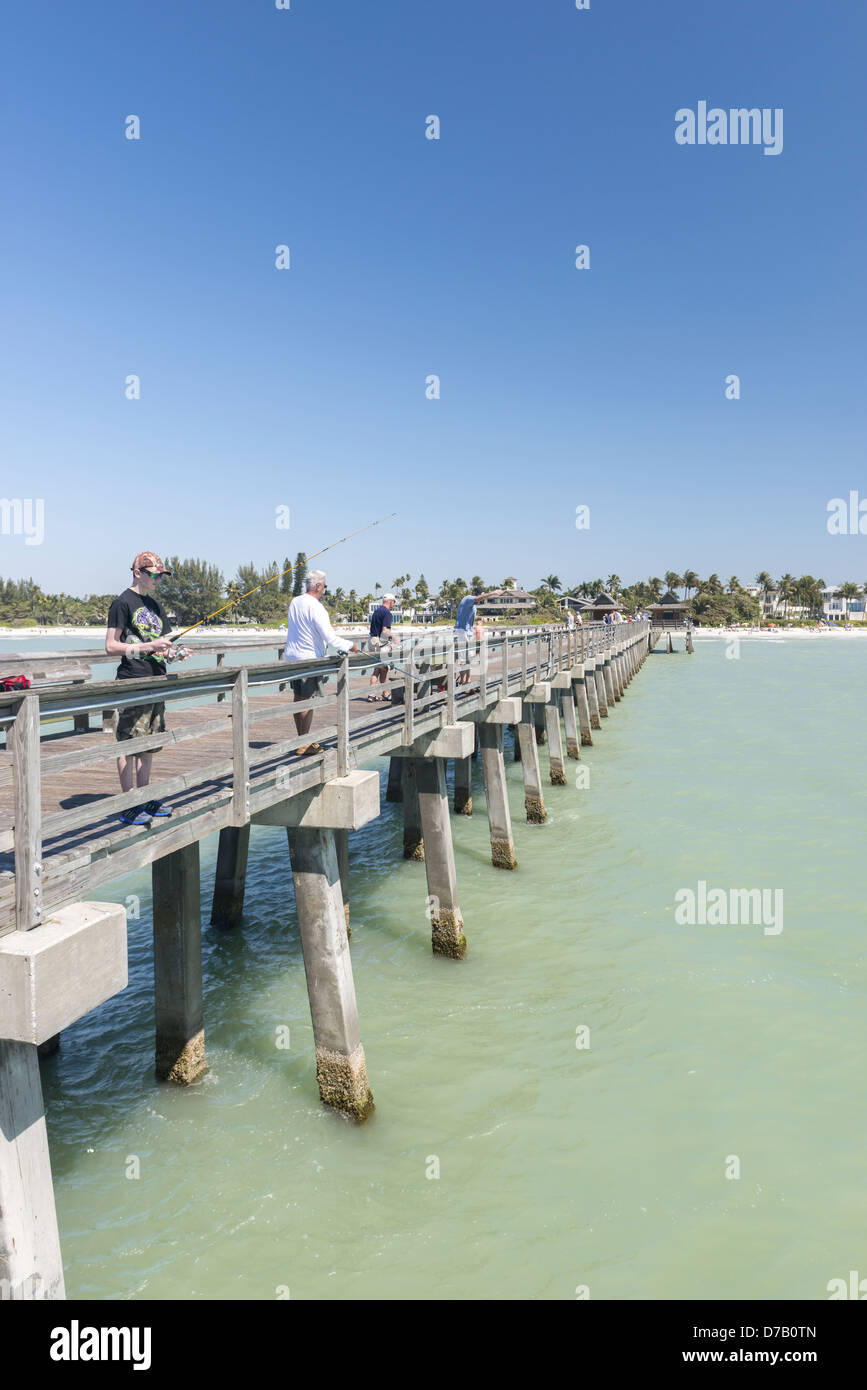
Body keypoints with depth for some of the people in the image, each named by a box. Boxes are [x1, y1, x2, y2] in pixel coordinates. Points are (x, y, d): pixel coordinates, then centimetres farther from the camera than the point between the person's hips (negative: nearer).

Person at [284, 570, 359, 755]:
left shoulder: (294, 602, 9)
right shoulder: (316, 607, -17)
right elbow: (330, 638, -20)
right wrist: (350, 646, -5)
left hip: (292, 656, 9)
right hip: (309, 658, -9)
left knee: (298, 698, 13)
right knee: (308, 700, -4)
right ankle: (304, 745, -1)